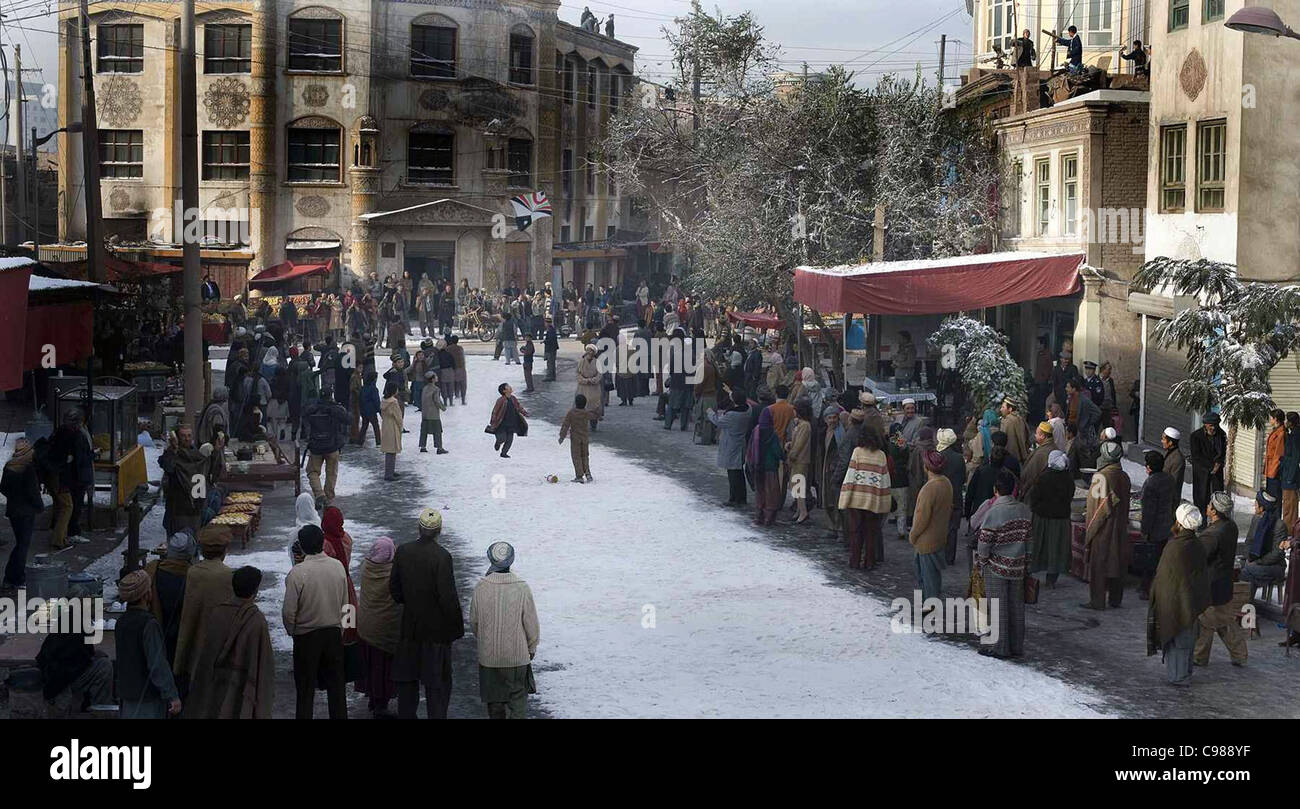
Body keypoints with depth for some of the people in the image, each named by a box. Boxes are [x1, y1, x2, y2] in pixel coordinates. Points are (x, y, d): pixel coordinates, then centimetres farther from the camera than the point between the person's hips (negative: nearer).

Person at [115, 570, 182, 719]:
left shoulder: (121, 622, 8)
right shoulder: (148, 623, -18)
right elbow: (158, 664, -21)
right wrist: (172, 695, -19)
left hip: (128, 693, 8)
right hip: (149, 695, -8)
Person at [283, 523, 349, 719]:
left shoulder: (297, 573, -19)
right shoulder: (338, 567, -6)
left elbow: (289, 611, -15)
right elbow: (344, 603, 2)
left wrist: (292, 631, 4)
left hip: (306, 636, -4)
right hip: (334, 632, 4)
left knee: (306, 690, 7)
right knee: (336, 684, 14)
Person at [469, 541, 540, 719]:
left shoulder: (480, 588, -9)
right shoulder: (522, 588, -14)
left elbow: (474, 622, 2)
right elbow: (531, 622, -7)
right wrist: (532, 647, 10)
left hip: (488, 655, 2)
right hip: (517, 654, -2)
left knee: (494, 698, 16)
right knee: (518, 696, 7)